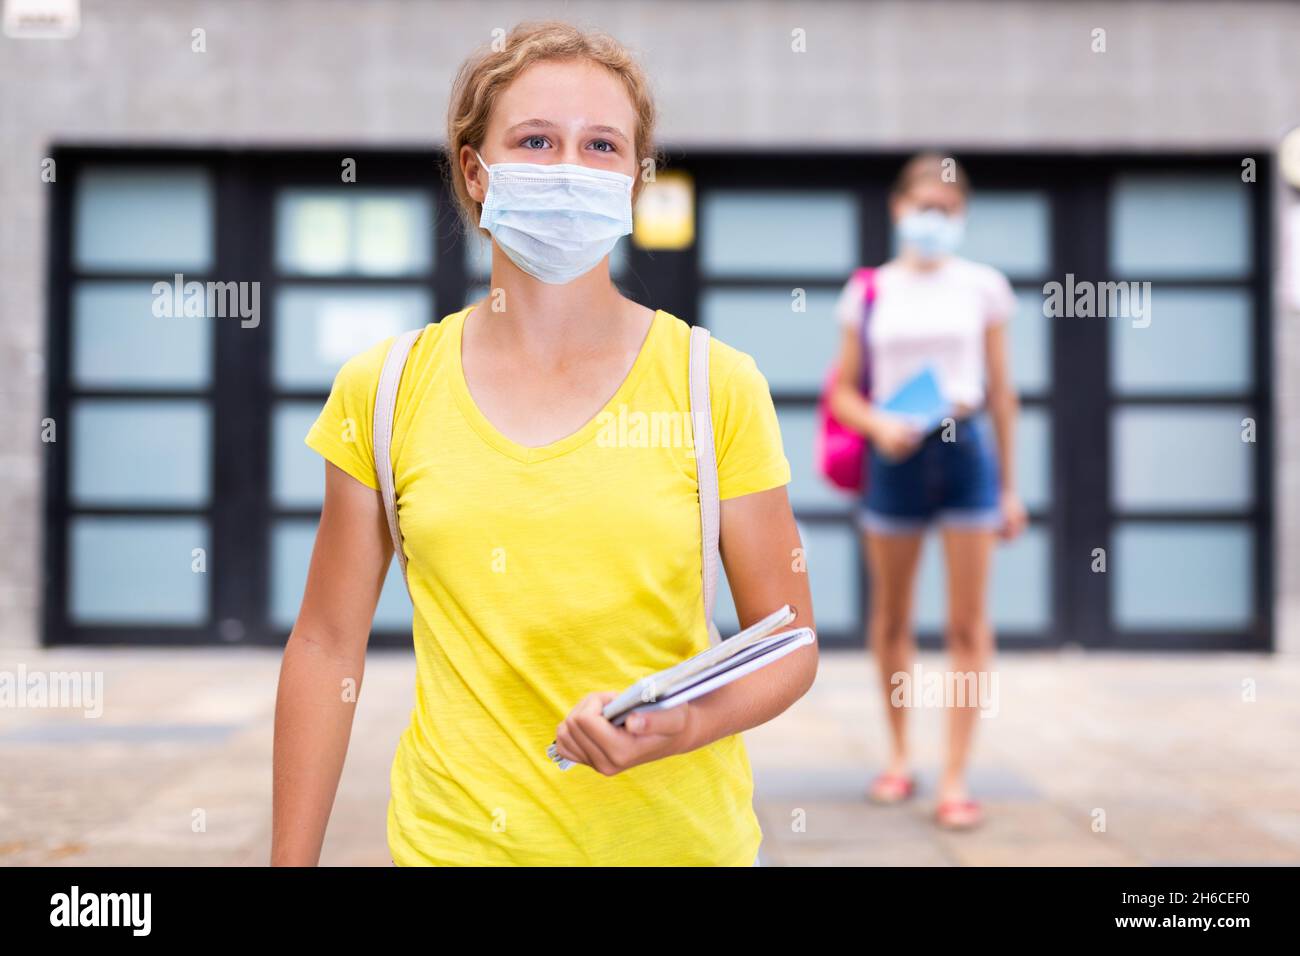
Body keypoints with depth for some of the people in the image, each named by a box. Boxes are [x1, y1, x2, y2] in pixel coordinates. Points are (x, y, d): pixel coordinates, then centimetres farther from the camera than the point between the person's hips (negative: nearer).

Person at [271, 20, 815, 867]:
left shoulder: (715, 386, -6)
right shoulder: (384, 389, -3)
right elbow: (328, 645, 2)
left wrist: (681, 725, -20)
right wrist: (292, 859, 1)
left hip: (677, 833, 0)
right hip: (457, 836, 1)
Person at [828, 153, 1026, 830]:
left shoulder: (982, 288, 5)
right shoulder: (869, 292, 5)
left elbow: (1000, 390, 8)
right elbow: (843, 390, 7)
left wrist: (1009, 485, 7)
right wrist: (878, 425, -14)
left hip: (964, 450, 0)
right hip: (894, 455, 1)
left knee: (968, 621, -3)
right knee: (891, 616, 10)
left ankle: (955, 779, 1)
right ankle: (898, 755, 27)